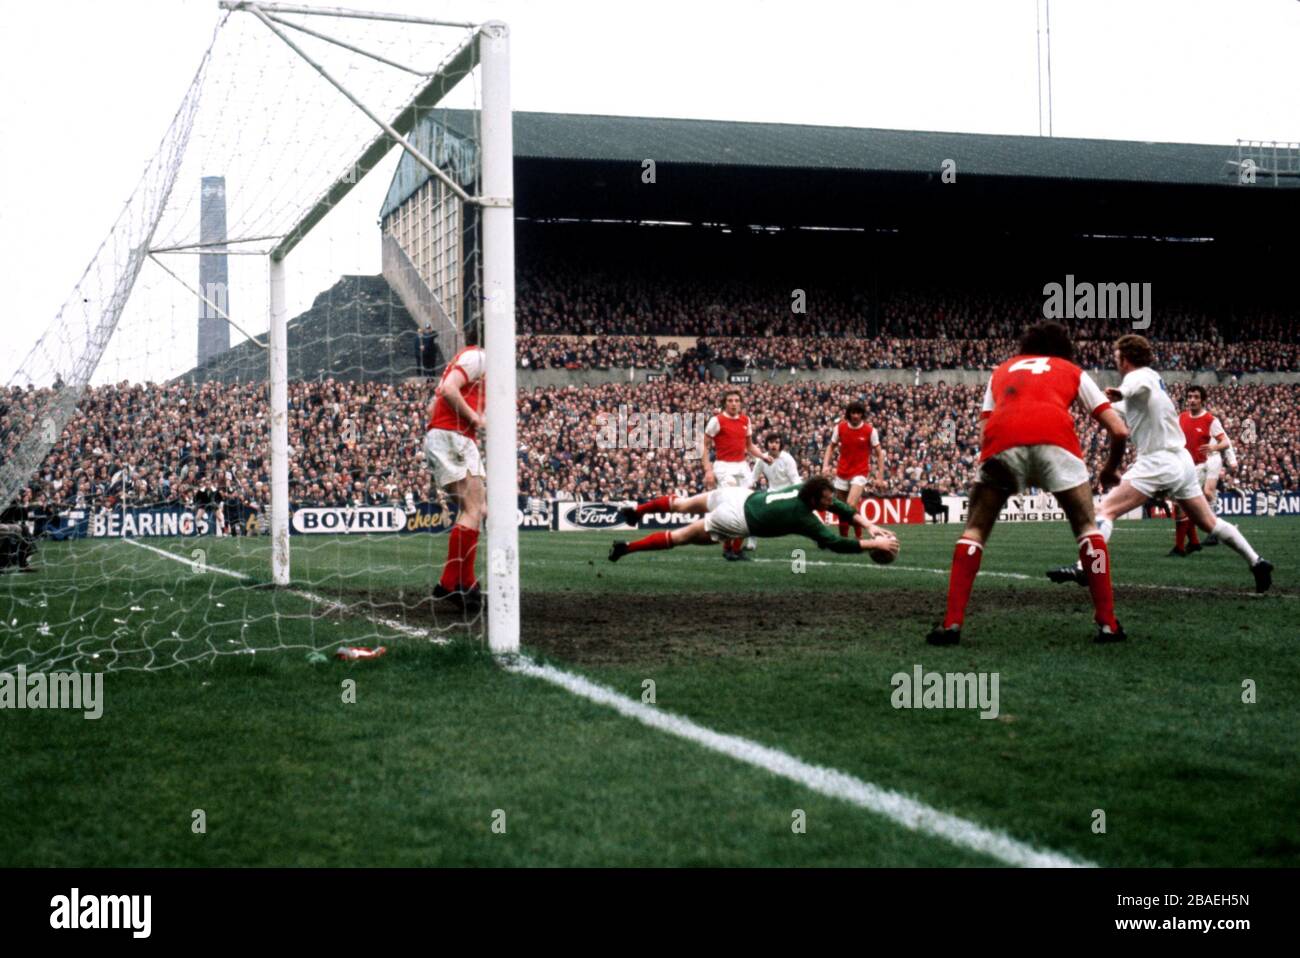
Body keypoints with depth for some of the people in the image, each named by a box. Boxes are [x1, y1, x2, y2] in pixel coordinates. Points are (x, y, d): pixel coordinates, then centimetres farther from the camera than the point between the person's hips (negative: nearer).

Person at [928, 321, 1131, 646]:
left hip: (1001, 440, 1)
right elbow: (1119, 430, 26)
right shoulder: (1073, 372, 33)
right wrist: (1111, 469, 44)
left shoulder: (1002, 370, 38)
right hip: (1055, 437, -1)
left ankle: (952, 623, 4)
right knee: (1087, 526, 17)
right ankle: (1108, 624, 12)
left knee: (975, 530, 16)